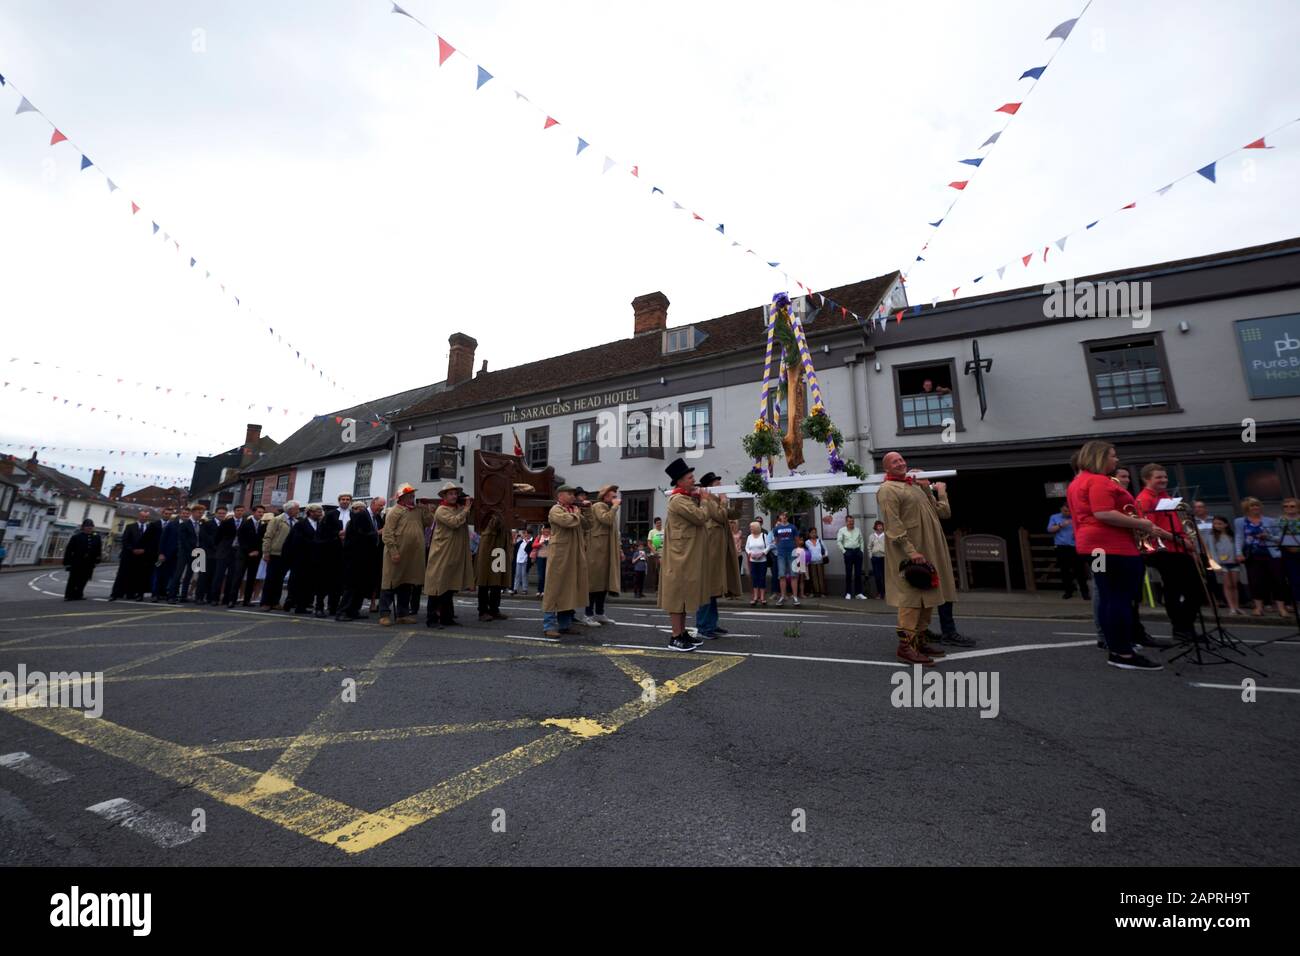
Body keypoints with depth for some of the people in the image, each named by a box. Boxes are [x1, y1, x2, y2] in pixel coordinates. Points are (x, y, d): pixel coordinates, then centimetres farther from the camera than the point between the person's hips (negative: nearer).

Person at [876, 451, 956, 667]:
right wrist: (911, 551, -24)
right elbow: (893, 525, -19)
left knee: (927, 597, 13)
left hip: (929, 551, 9)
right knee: (911, 597, -10)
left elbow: (943, 513, 22)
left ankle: (919, 641, 23)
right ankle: (905, 647, -5)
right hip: (909, 553, -9)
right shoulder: (888, 490, -9)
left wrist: (940, 493, 12)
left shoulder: (916, 485, 19)